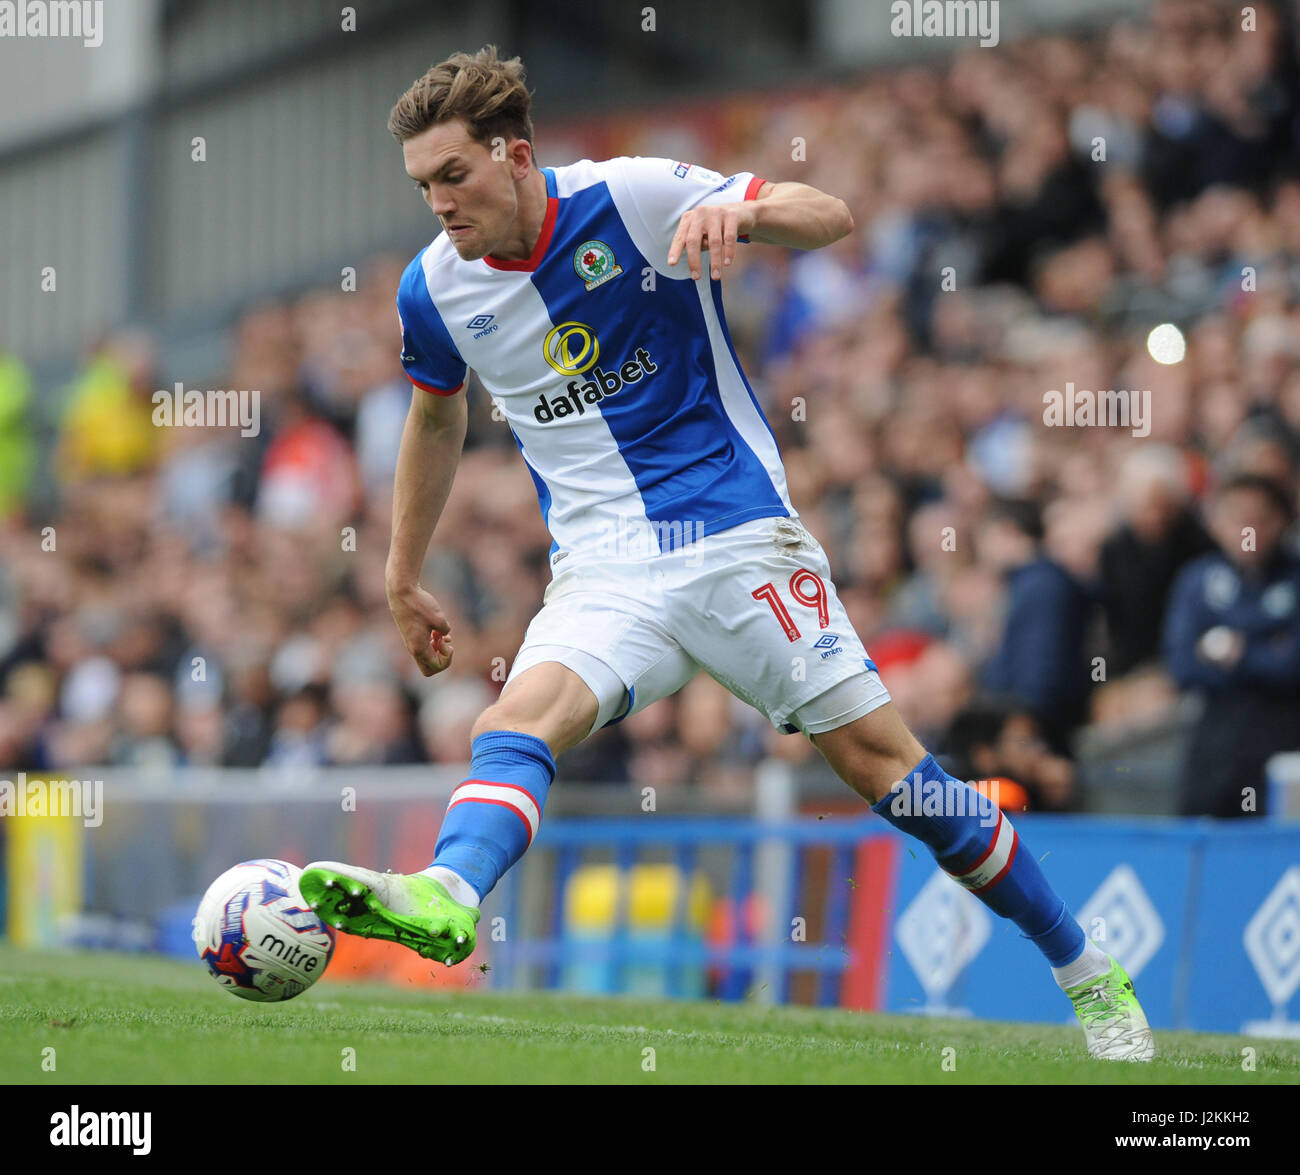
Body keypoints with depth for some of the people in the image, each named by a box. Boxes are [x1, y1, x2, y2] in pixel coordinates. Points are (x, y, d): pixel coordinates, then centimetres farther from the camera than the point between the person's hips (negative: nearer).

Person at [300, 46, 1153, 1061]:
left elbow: (830, 217, -12)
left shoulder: (632, 197, -10)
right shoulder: (435, 289, 2)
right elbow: (436, 419, 22)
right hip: (603, 574, 3)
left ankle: (1088, 974, 8)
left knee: (878, 756, -5)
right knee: (517, 721, -27)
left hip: (739, 536, -3)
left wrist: (737, 210, -33)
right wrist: (404, 579, 26)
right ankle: (445, 898, -55)